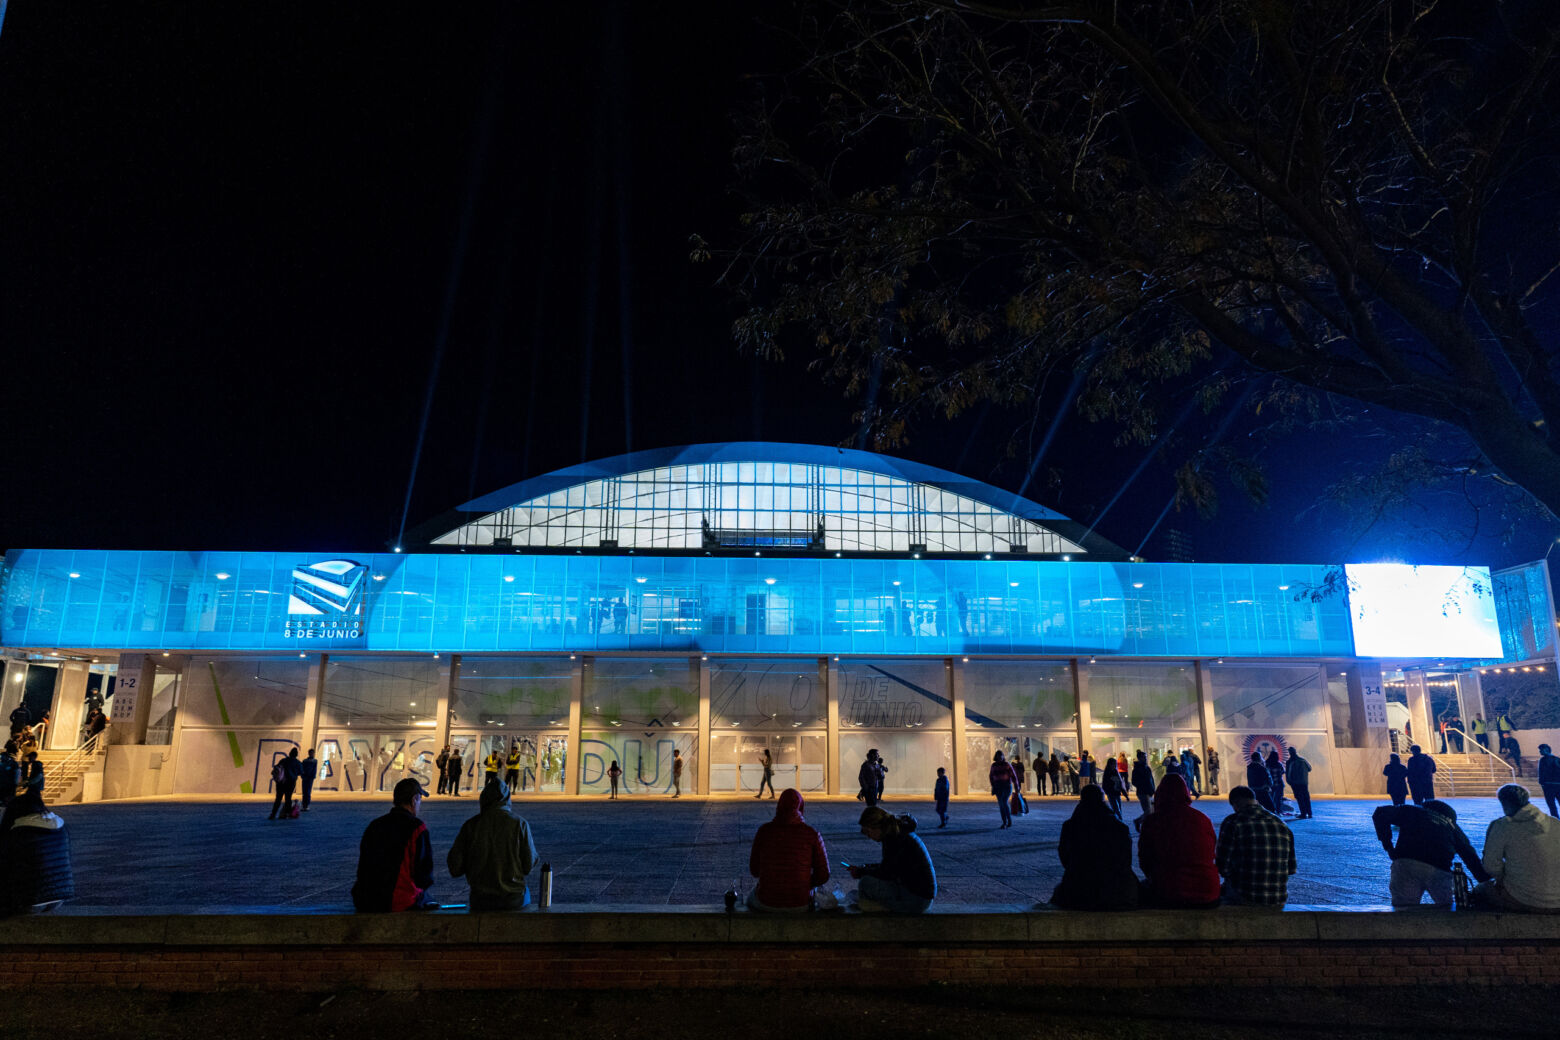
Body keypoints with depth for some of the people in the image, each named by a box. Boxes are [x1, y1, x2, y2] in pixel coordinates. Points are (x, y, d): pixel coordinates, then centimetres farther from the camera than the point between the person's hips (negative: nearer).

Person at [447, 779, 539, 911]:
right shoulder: (520, 824, -9)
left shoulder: (470, 825, -6)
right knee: (525, 892, 28)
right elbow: (528, 866, -6)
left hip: (480, 901, 1)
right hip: (514, 900, -1)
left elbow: (455, 869, -5)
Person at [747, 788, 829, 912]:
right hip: (800, 904, 0)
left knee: (752, 898, 38)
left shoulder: (764, 830, -6)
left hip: (768, 902, 0)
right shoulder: (812, 833, -8)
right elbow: (823, 875, -6)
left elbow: (754, 870, 2)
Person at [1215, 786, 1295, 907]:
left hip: (1244, 899, -5)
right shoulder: (1281, 825, 6)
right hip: (1280, 900, 5)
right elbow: (1291, 869, 9)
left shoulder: (1232, 822, -9)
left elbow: (1223, 867, -11)